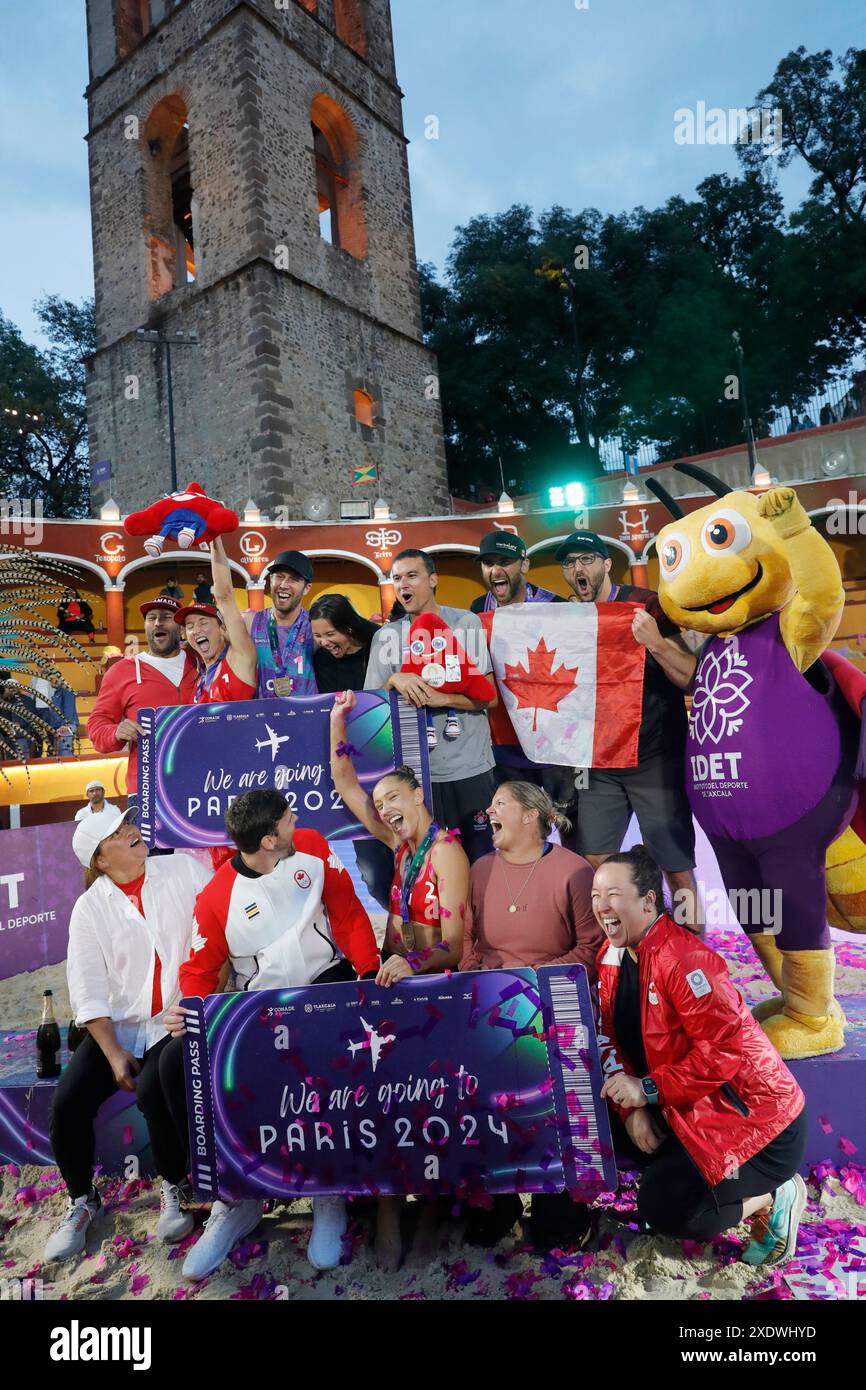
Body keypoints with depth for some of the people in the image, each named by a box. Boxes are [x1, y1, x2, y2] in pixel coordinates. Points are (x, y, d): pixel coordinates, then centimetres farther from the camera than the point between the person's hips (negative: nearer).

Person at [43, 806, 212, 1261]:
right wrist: (113, 1053, -10)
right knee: (68, 1101, -13)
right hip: (116, 1024, 3)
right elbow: (87, 990, -2)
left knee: (153, 1092, -25)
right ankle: (81, 1200, 16)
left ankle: (174, 1189, 5)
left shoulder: (184, 869, -2)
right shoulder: (90, 907, 0)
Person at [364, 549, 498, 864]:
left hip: (469, 768, -1)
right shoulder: (386, 636, 6)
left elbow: (490, 696, -4)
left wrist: (440, 698, -19)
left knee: (481, 860, 6)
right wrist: (394, 680, -16)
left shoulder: (466, 623, 0)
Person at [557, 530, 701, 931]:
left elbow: (692, 678, -11)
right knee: (588, 864, 7)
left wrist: (657, 643, -28)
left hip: (656, 760, -4)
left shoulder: (646, 606, -7)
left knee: (677, 867, 1)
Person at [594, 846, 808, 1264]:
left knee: (661, 1208, -15)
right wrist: (631, 1107, -12)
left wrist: (649, 1089, -25)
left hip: (756, 1118, -8)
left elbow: (726, 1049, -28)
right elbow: (610, 1037, 2)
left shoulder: (685, 959, -26)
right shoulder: (612, 955, 0)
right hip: (688, 1113, 8)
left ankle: (772, 1200, 7)